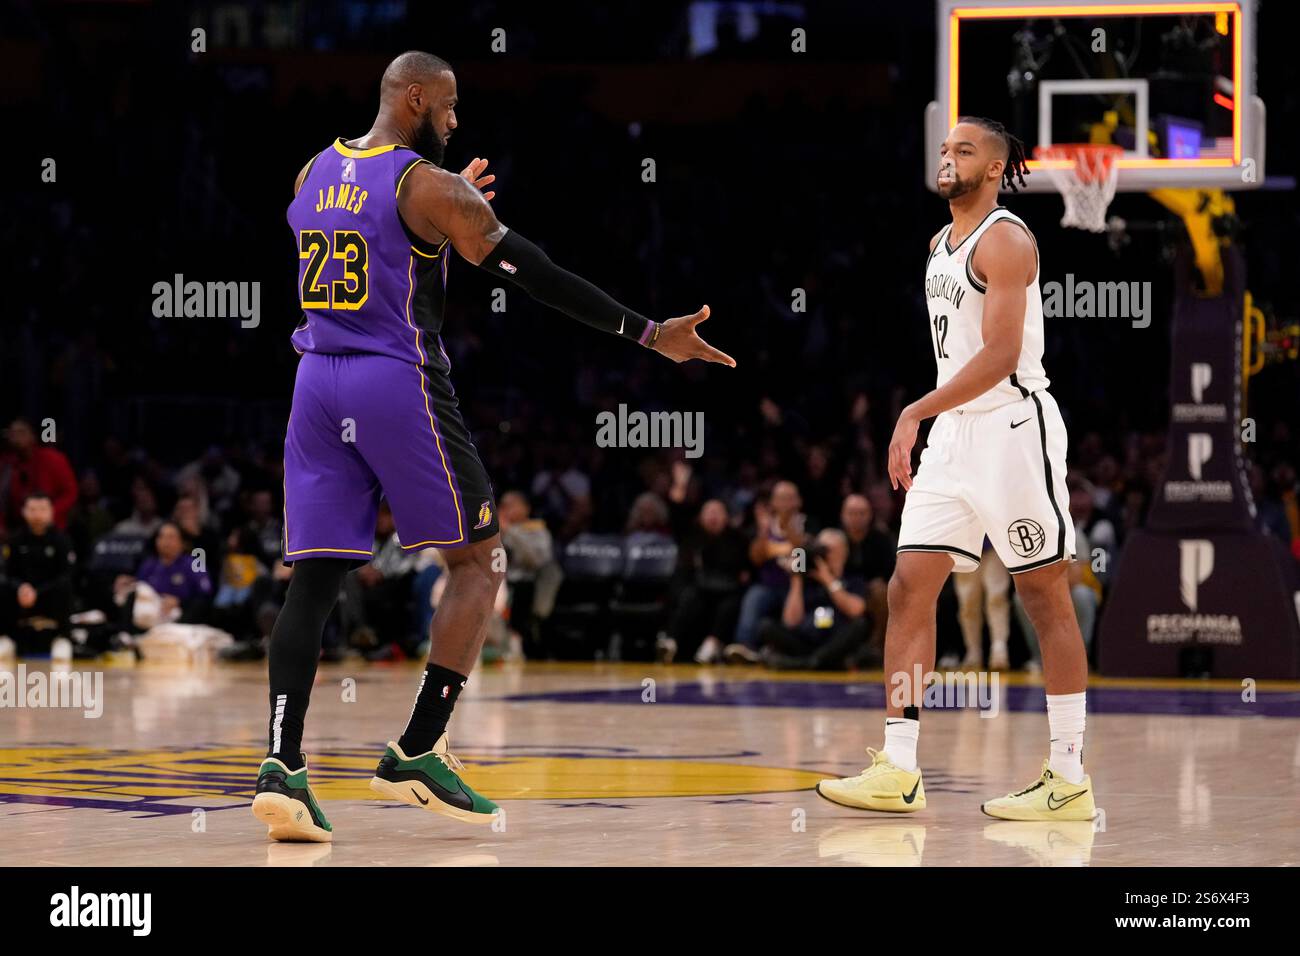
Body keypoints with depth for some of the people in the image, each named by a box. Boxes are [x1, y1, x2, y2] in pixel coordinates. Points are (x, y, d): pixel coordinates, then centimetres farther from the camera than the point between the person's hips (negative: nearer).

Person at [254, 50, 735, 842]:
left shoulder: (314, 175, 13)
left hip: (319, 384, 6)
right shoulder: (430, 186, -8)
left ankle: (283, 766, -14)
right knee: (480, 561, 7)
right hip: (399, 385, -6)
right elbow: (535, 275, -11)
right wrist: (649, 335, -7)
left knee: (315, 577, 2)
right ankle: (417, 755, 1)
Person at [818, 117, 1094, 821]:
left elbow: (1001, 355, -21)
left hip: (1013, 424, -9)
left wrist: (917, 412, -26)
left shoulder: (1004, 240, -12)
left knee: (1045, 597, -3)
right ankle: (898, 772, 1)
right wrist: (927, 424, 20)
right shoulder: (942, 245, 16)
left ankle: (1070, 781, 1)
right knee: (909, 588, 1)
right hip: (954, 429, 9)